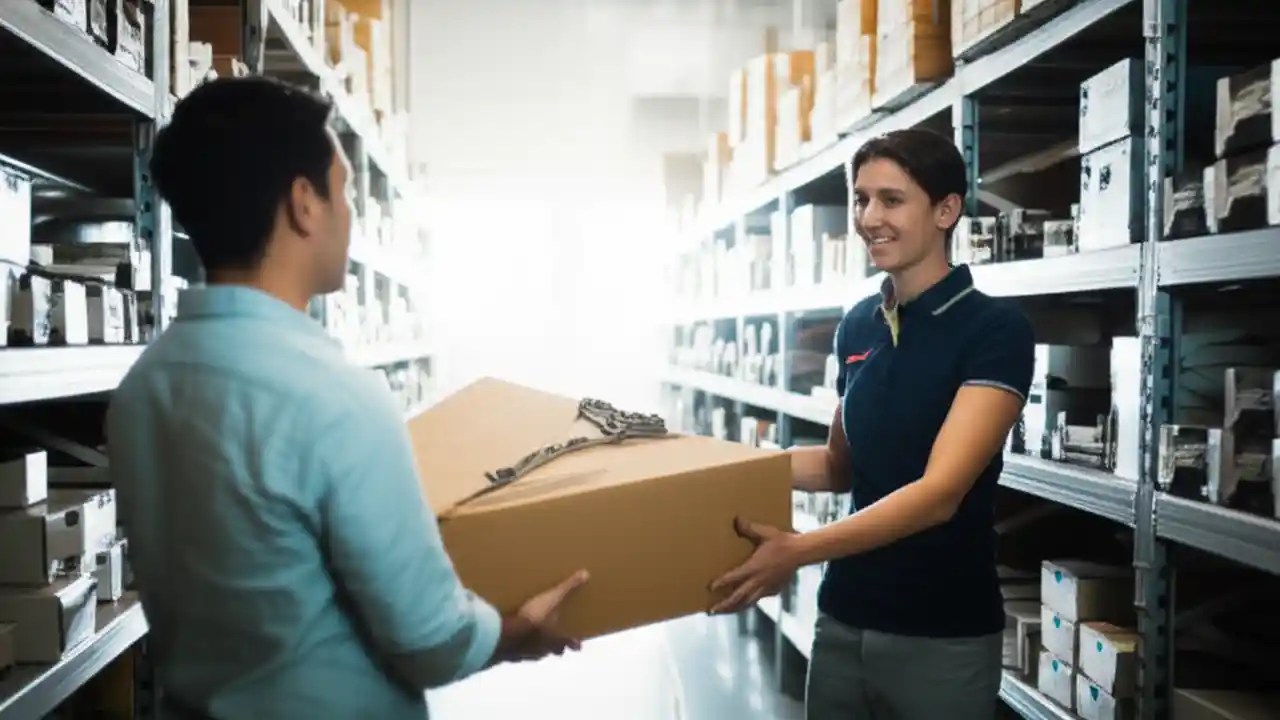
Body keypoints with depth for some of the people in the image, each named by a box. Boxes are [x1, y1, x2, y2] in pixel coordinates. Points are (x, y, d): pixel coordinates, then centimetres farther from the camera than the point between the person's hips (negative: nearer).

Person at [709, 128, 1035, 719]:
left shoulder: (996, 329, -13)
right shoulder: (857, 325, 4)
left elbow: (940, 491, -22)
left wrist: (798, 550, -31)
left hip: (943, 636, -5)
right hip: (842, 620, 5)